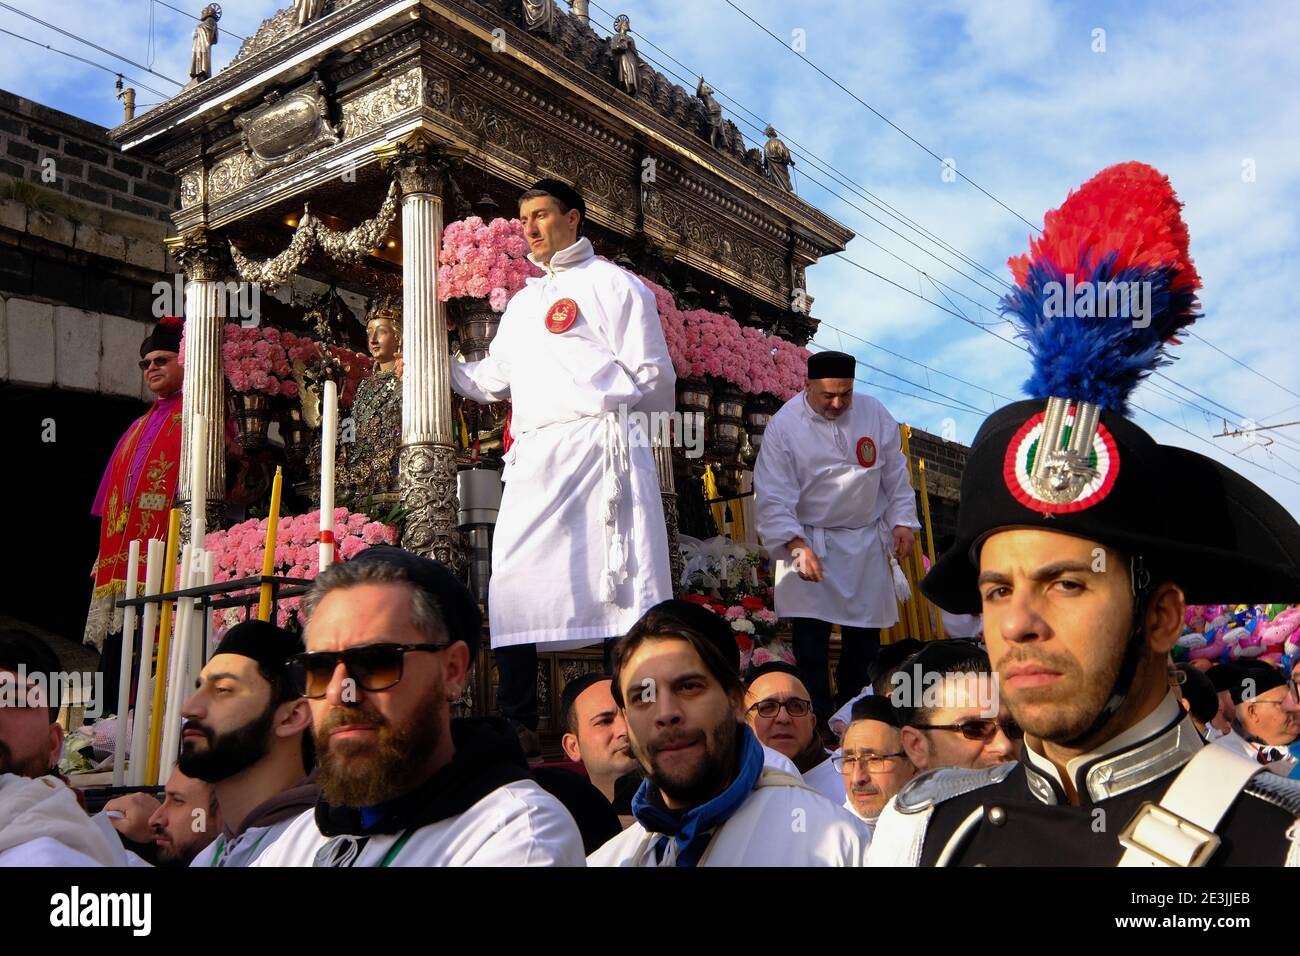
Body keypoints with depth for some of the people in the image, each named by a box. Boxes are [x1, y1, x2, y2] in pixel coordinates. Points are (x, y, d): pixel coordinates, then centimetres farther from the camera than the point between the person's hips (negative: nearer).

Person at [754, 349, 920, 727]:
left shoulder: (874, 413, -3)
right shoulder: (784, 425, -14)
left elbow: (895, 472, 9)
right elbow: (773, 496, -15)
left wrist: (902, 521, 4)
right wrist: (796, 546, -25)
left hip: (866, 541, 3)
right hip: (809, 542, -3)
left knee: (864, 632, 9)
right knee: (811, 634, -7)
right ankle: (818, 718, 4)